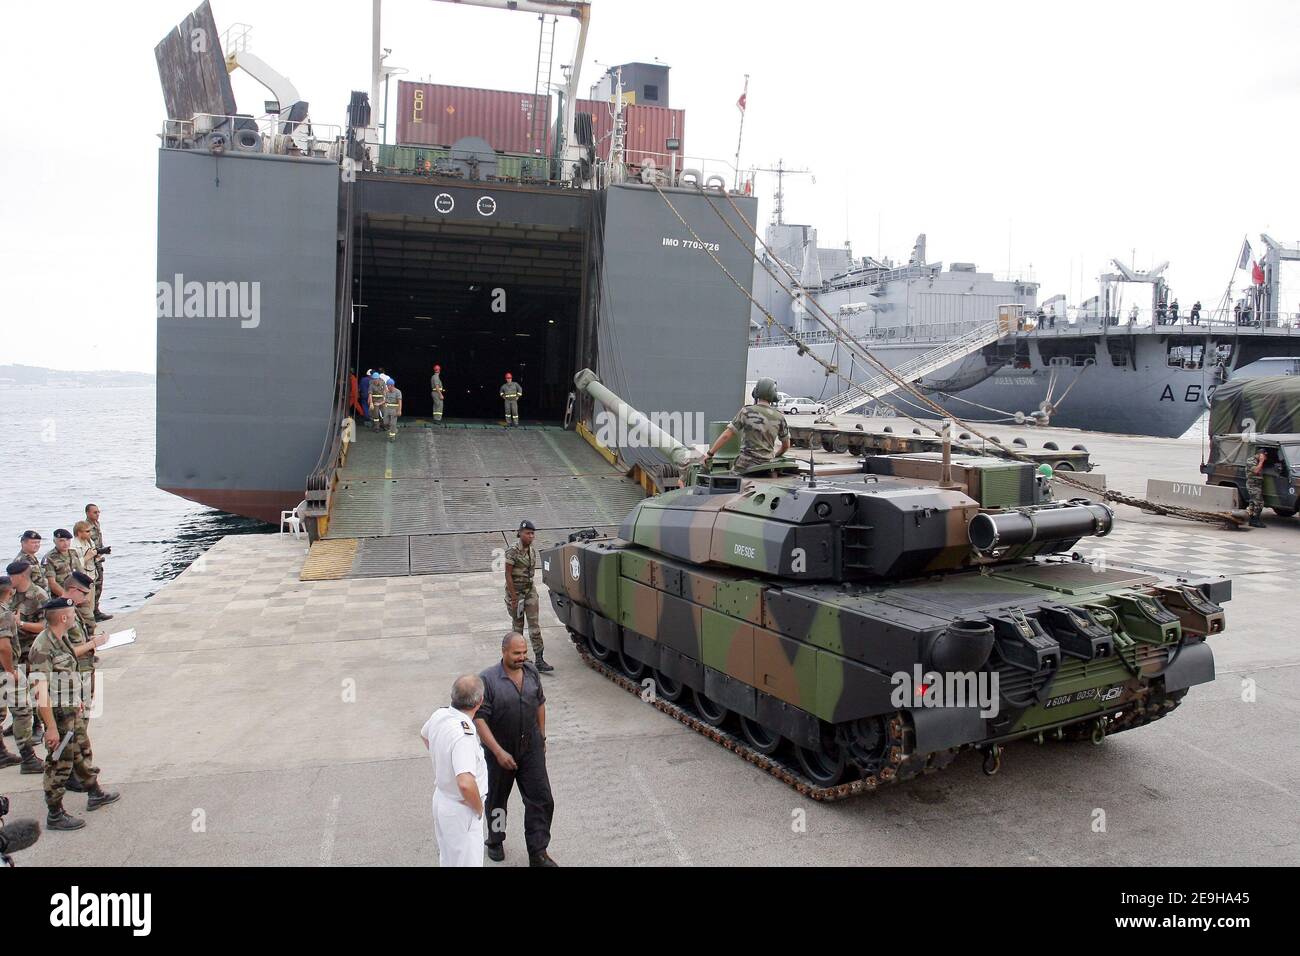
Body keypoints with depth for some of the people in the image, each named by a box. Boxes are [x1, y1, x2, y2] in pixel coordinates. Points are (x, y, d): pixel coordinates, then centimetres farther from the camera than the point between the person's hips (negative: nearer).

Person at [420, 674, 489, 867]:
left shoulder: (440, 714, -7)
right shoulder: (464, 735, -33)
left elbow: (424, 735, 18)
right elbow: (466, 783, -41)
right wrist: (479, 808, -22)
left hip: (441, 797, 9)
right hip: (461, 810, -9)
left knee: (447, 859, 26)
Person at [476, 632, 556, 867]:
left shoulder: (532, 672, -3)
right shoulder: (488, 679, -20)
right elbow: (479, 719, -21)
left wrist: (542, 737, 14)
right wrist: (499, 752, -24)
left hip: (531, 748, 4)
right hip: (500, 750, -3)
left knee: (541, 799, 0)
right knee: (497, 799, 17)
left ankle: (538, 854, 11)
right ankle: (495, 841, 41)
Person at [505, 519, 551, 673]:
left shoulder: (532, 551, 4)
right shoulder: (512, 550, -15)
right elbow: (508, 575, -15)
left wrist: (532, 589, 10)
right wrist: (514, 597, -17)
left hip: (530, 590, 5)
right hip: (515, 590, -5)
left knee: (534, 624, -2)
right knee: (518, 623, 7)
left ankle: (539, 660, -4)